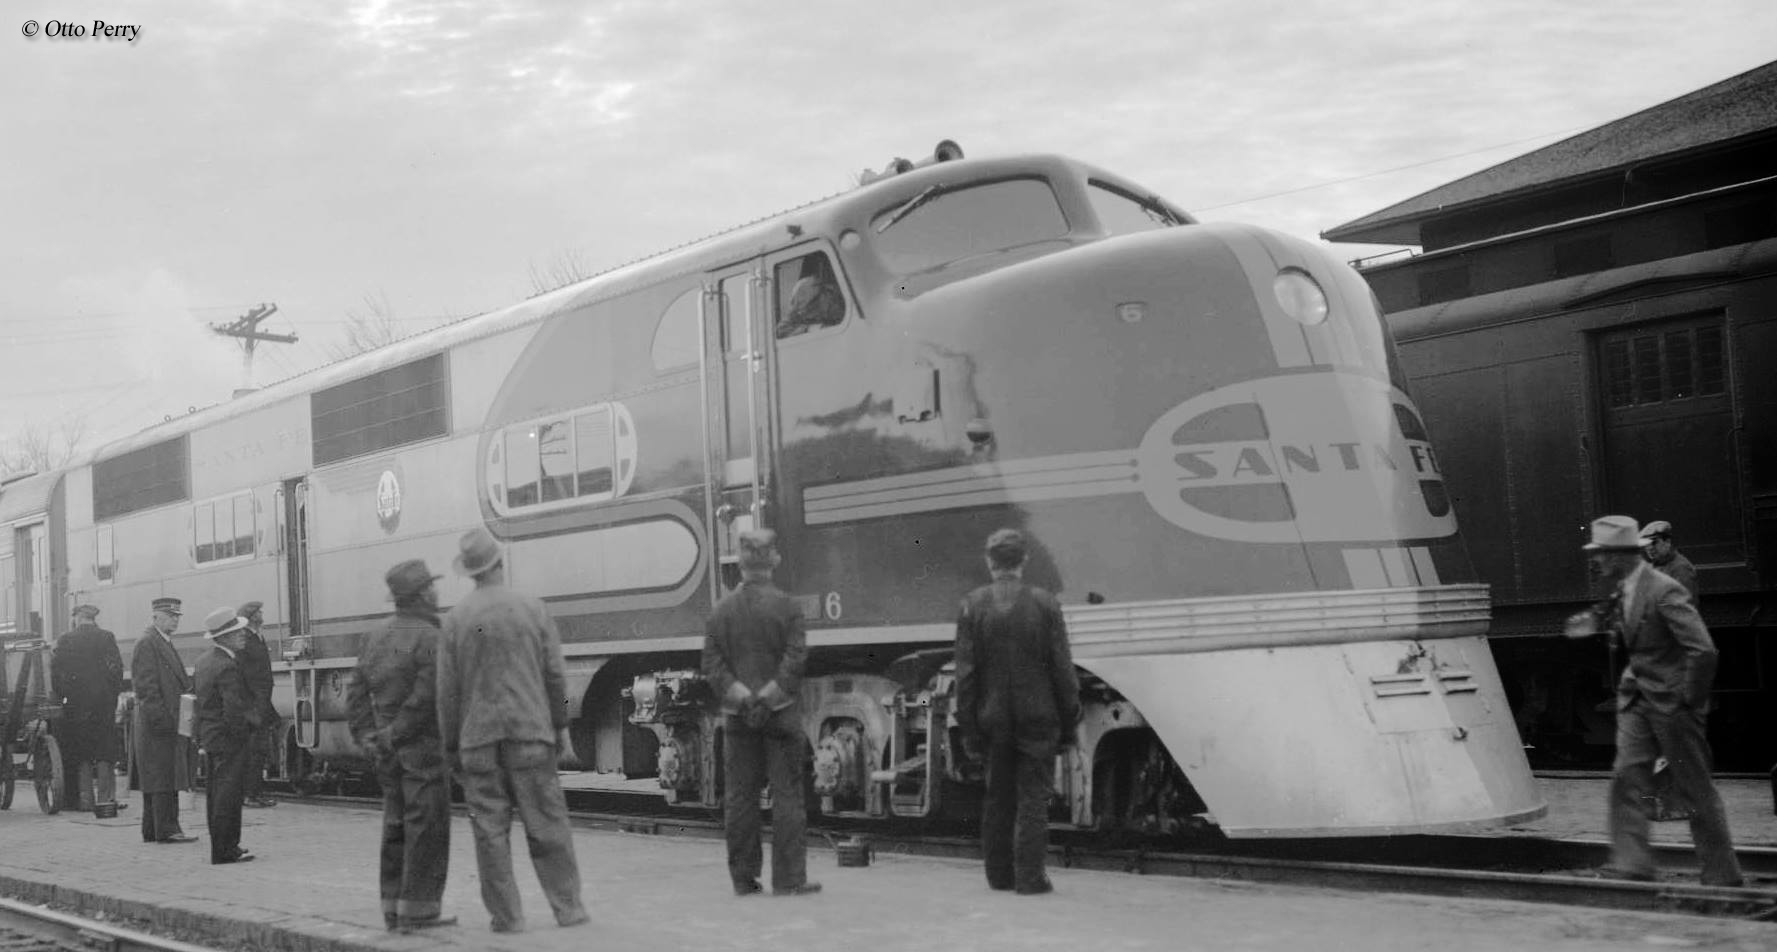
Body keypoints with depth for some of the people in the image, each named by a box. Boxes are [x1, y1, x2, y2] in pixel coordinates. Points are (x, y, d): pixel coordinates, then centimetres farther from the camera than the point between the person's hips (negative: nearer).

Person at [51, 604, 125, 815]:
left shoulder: (65, 641, 1)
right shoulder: (107, 638, -1)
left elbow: (56, 671, 0)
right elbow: (117, 669, -4)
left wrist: (62, 695, 9)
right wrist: (114, 694, 3)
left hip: (75, 703, 1)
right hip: (104, 702, -1)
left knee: (81, 753, 9)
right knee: (104, 752, 2)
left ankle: (86, 799, 8)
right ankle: (104, 799, -5)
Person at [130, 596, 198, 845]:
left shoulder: (167, 644, 20)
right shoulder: (146, 643, -10)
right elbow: (145, 686, -16)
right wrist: (161, 717, -19)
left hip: (170, 723, 10)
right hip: (159, 722, -10)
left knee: (156, 778, 12)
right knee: (164, 778, -9)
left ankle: (152, 830, 16)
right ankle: (166, 829, -8)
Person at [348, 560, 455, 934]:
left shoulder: (380, 637, 12)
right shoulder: (429, 637, -13)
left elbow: (356, 691, 11)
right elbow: (426, 697, -22)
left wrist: (366, 735, 7)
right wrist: (395, 734, -12)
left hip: (389, 751, 8)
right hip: (422, 746, -8)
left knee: (396, 827, 13)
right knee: (427, 828, -3)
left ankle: (394, 908, 17)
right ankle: (419, 909, -2)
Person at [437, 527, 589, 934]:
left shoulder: (455, 618, -1)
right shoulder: (532, 609, -1)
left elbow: (447, 689, 1)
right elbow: (554, 674, 1)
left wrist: (451, 745, 8)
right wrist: (560, 724, 12)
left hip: (478, 738, 0)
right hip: (530, 732, 0)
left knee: (490, 828, 4)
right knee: (546, 824, 6)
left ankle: (506, 914, 6)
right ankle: (568, 907, 9)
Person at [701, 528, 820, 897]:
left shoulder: (721, 610, 4)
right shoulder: (786, 607, -5)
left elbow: (711, 663, -1)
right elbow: (795, 658, -13)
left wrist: (741, 696, -6)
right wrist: (769, 697, -10)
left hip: (737, 715, 3)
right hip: (781, 714, -3)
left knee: (739, 797, 8)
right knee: (787, 795, 1)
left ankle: (743, 878, 12)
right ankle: (788, 878, 1)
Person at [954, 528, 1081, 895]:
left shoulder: (972, 606, -4)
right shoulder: (1044, 603, -6)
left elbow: (965, 674, -4)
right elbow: (1063, 670, -5)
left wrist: (969, 729, 1)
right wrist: (1068, 722, 4)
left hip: (993, 719, 2)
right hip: (1037, 718, -2)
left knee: (997, 797, 14)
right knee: (1033, 798, 3)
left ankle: (999, 874, 20)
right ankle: (1029, 876, 1)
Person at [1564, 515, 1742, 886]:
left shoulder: (1664, 591, -22)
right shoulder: (1621, 592, 5)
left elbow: (1703, 650, -24)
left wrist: (1689, 699, -16)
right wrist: (1599, 623, 4)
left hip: (1673, 701, -8)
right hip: (1637, 698, 8)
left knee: (1696, 789, 3)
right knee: (1627, 778, -1)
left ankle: (1722, 875, 16)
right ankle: (1631, 866, 1)